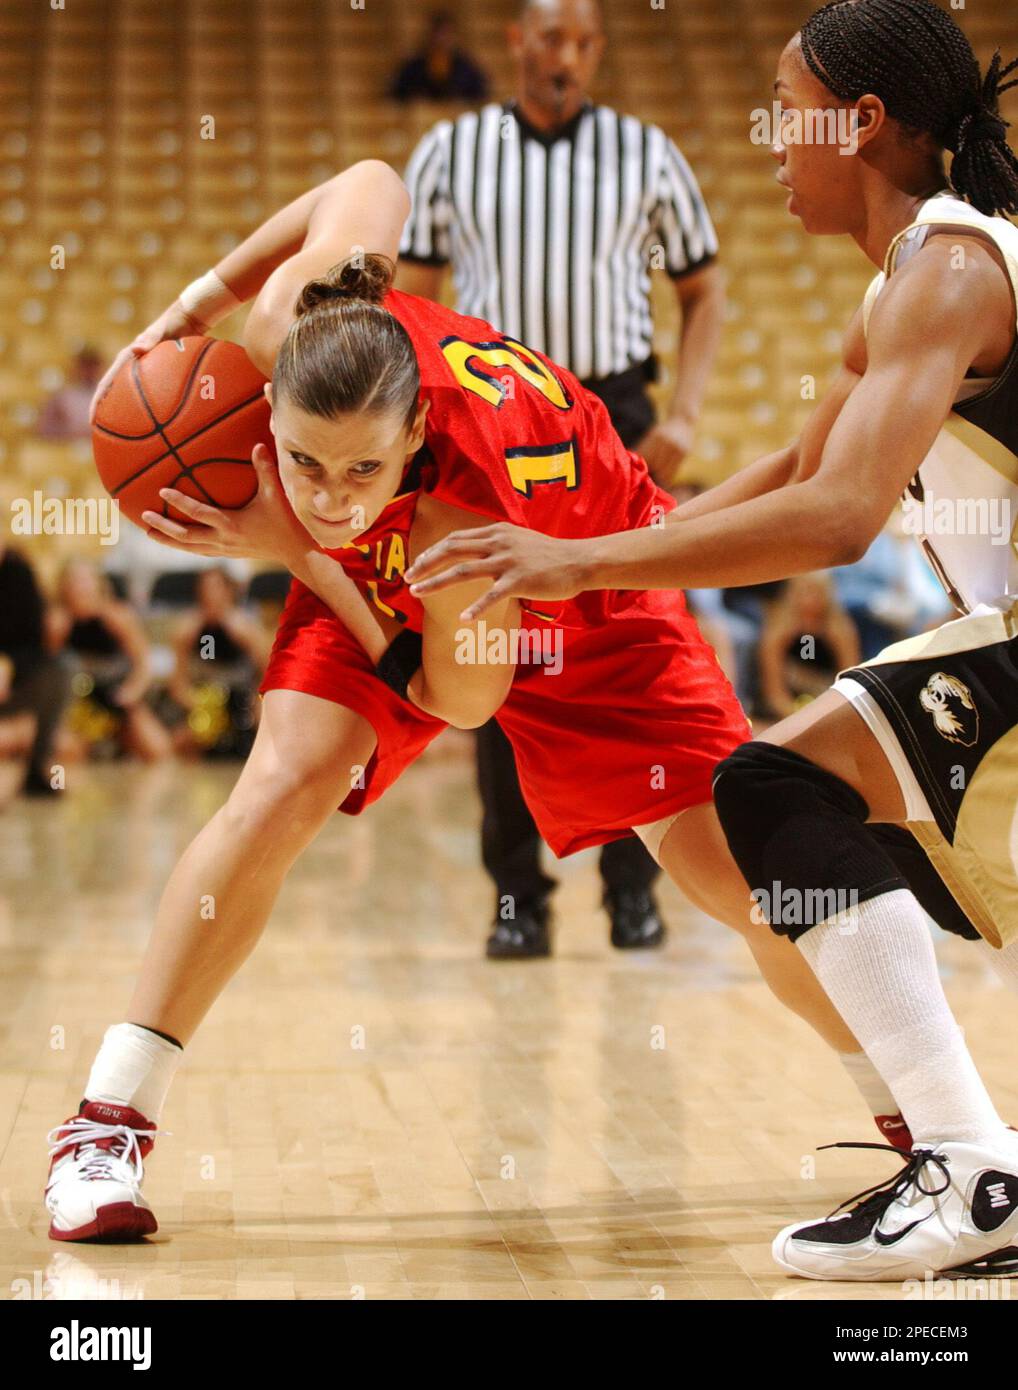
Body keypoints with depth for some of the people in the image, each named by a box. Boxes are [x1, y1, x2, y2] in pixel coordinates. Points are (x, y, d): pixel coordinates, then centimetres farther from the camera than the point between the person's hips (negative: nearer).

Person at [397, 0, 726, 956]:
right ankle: (517, 895, 7)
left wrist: (683, 414, -2)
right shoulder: (448, 153, 6)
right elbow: (410, 298, 8)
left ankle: (633, 884, 9)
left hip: (613, 420, 0)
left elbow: (703, 290, 11)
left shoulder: (647, 154, 6)